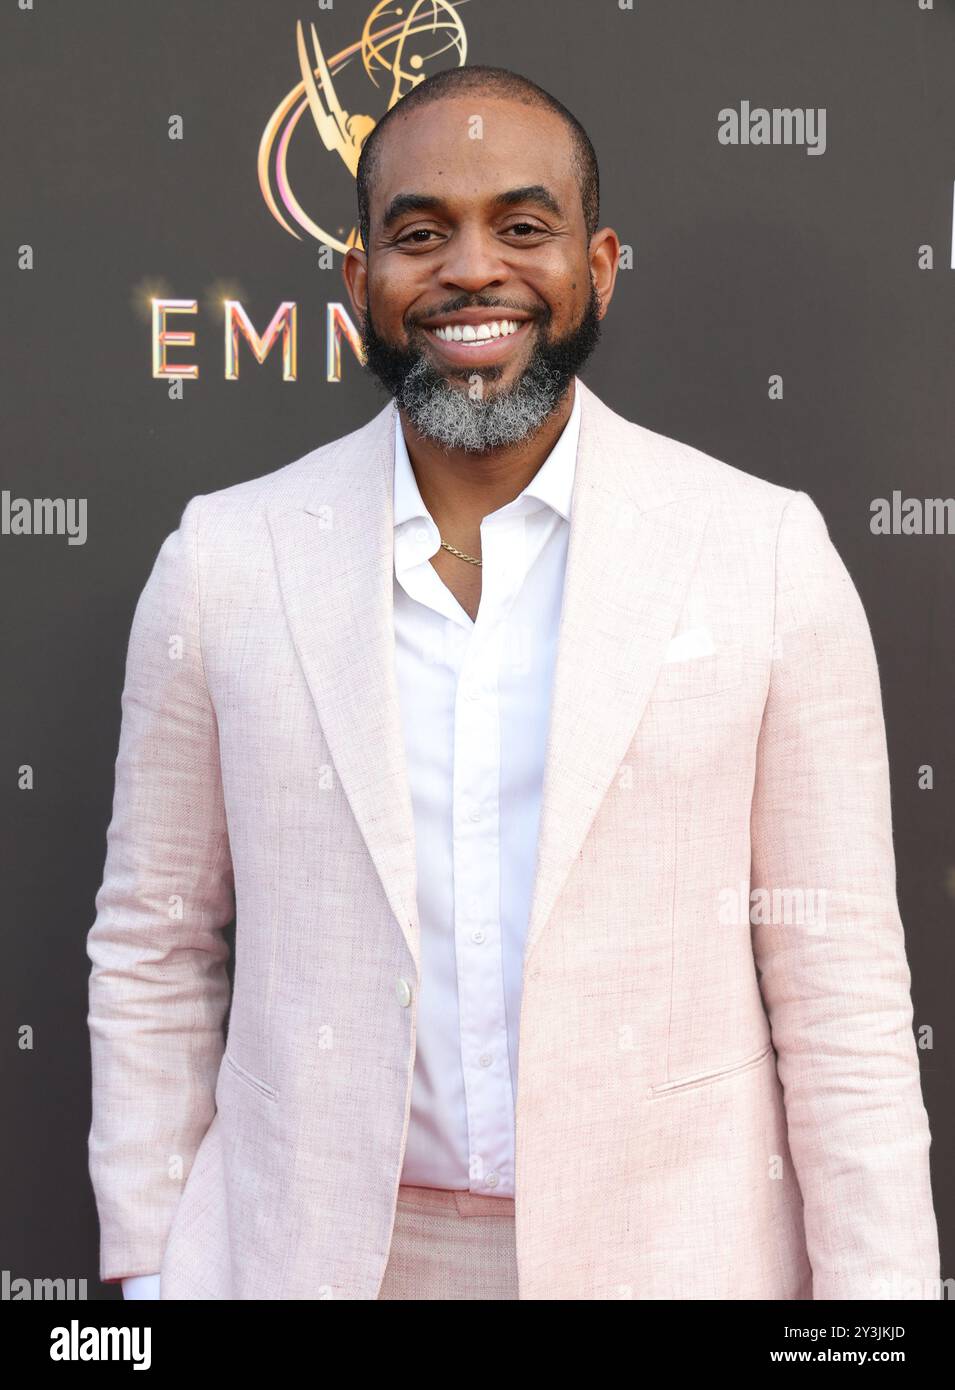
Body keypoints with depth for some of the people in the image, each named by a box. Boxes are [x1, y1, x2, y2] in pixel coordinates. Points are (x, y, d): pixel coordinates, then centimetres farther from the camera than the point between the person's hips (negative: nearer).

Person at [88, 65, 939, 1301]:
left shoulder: (767, 553, -8)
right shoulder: (224, 559, -4)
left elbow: (840, 988, -5)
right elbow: (153, 949, 3)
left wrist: (876, 1283, -6)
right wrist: (146, 1265, 3)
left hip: (672, 1246, 0)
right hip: (316, 1246, 1)